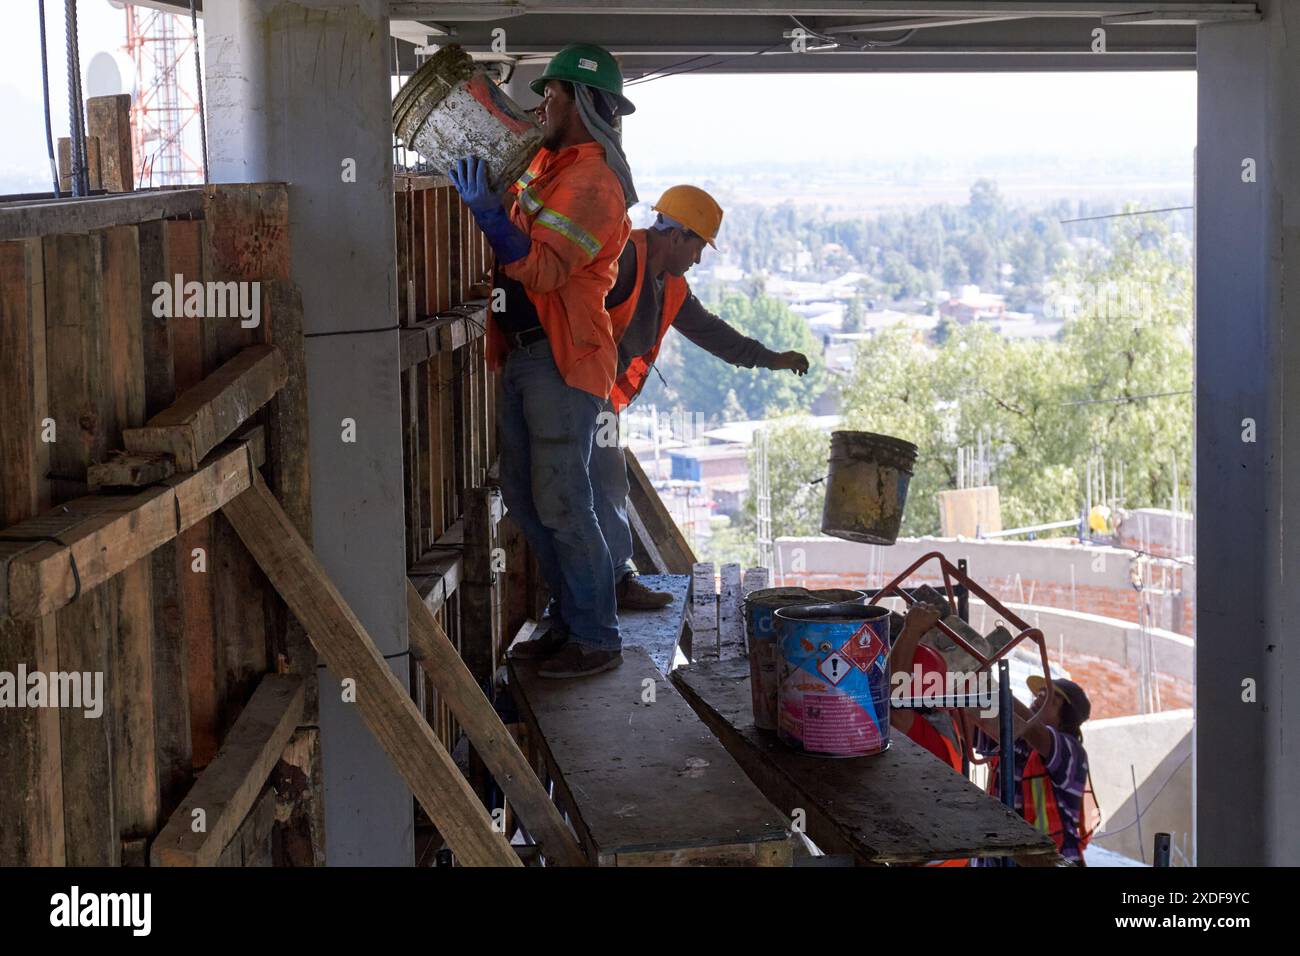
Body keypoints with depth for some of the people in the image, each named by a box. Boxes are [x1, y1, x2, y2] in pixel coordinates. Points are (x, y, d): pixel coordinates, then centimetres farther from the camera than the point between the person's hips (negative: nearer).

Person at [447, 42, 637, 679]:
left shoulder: (593, 182, -16)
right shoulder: (548, 163, 14)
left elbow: (542, 267, -26)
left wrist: (486, 211, -31)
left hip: (562, 360, -10)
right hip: (522, 355, 10)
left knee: (561, 504, -8)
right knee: (522, 497, 14)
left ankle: (596, 640, 2)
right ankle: (567, 619, 25)